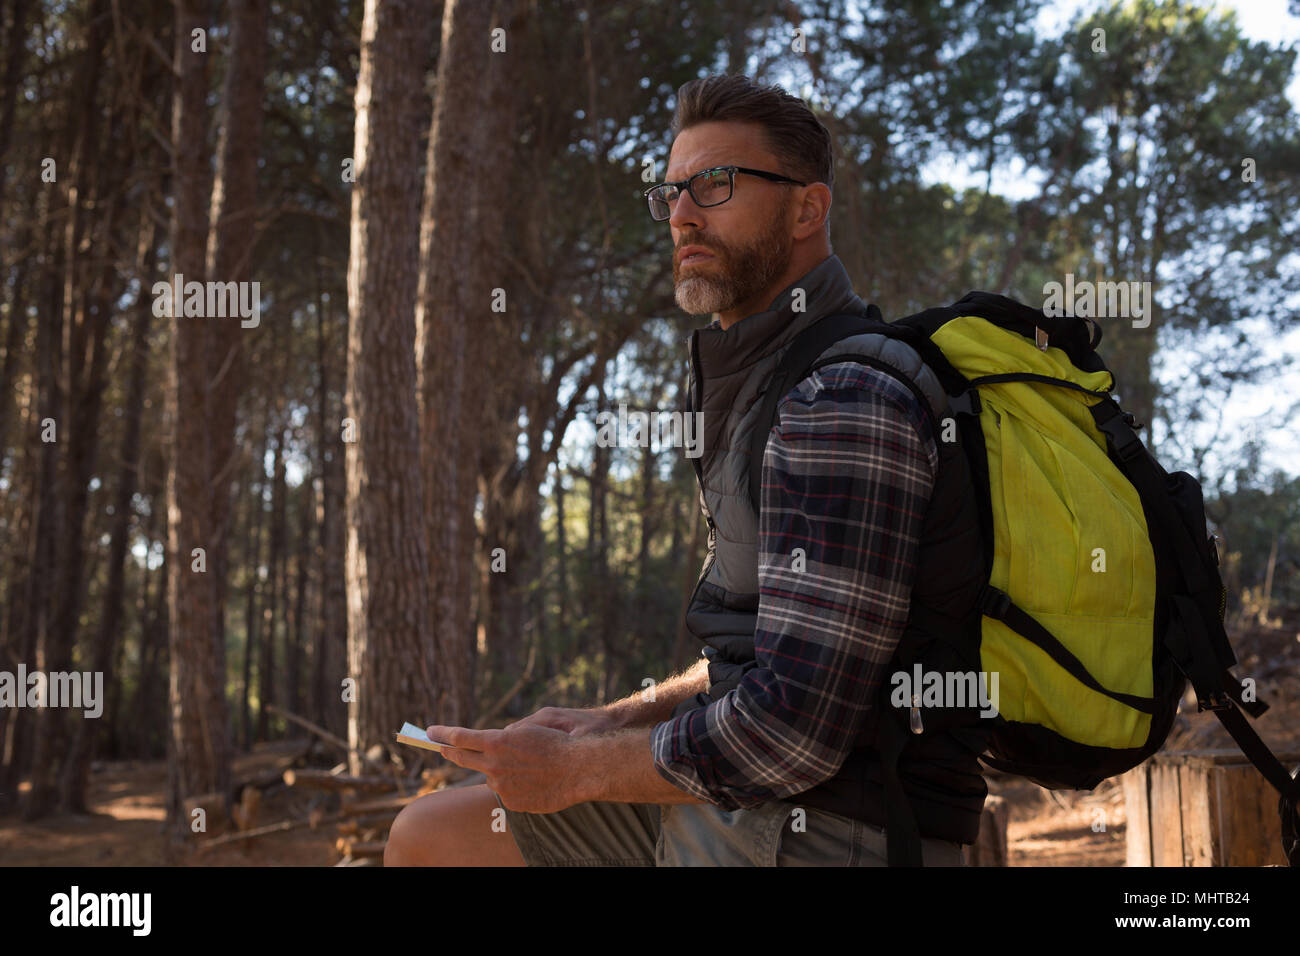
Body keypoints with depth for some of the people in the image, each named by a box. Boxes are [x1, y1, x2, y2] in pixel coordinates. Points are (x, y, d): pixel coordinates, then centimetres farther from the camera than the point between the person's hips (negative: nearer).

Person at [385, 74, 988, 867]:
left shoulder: (846, 405, -20)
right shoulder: (763, 391, 15)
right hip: (732, 801, 10)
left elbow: (794, 728, -25)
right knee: (425, 840, 11)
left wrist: (576, 767, -12)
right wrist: (616, 721, 9)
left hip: (825, 833, -10)